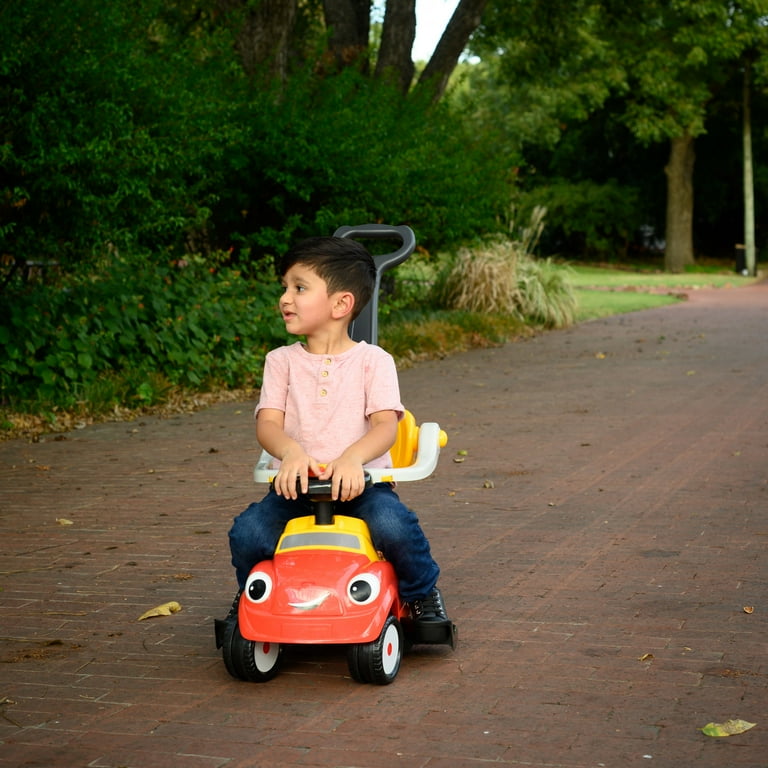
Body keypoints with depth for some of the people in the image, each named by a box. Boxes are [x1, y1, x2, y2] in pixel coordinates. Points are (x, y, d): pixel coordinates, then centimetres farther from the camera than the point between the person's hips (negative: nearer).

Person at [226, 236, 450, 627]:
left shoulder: (373, 360, 2)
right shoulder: (281, 361, 9)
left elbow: (386, 426, -10)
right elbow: (267, 423, -4)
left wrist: (353, 457, -32)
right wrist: (291, 451, -28)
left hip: (360, 483, -2)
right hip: (296, 484, 2)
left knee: (393, 525, -33)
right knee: (247, 532, -23)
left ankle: (423, 594, 0)